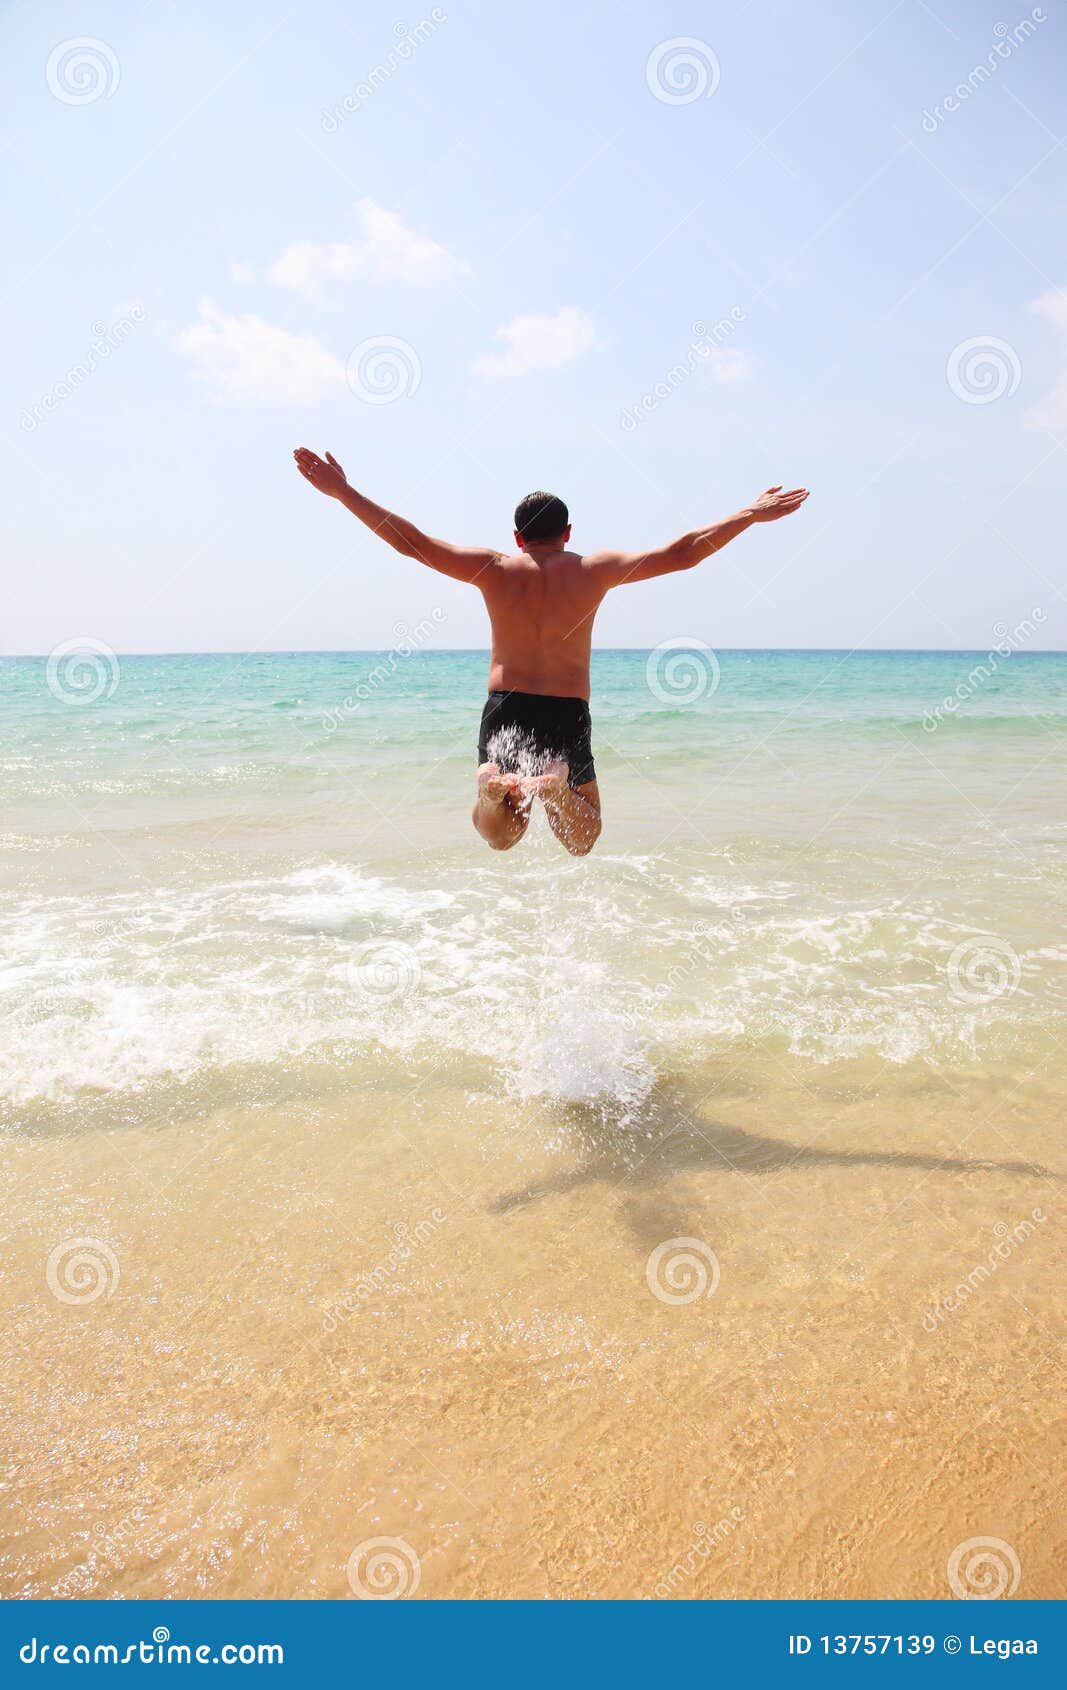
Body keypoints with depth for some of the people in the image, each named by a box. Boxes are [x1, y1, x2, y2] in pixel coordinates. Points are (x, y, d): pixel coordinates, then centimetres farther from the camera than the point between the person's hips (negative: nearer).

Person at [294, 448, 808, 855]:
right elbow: (679, 555, 2)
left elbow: (411, 542, 0)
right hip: (568, 716, -1)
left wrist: (344, 492, 6)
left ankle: (497, 784, -24)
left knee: (498, 836, 13)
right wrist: (750, 515, 11)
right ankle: (556, 786, -23)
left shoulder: (495, 568, 3)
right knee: (582, 841, 12)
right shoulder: (594, 569, 2)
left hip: (504, 708, 1)